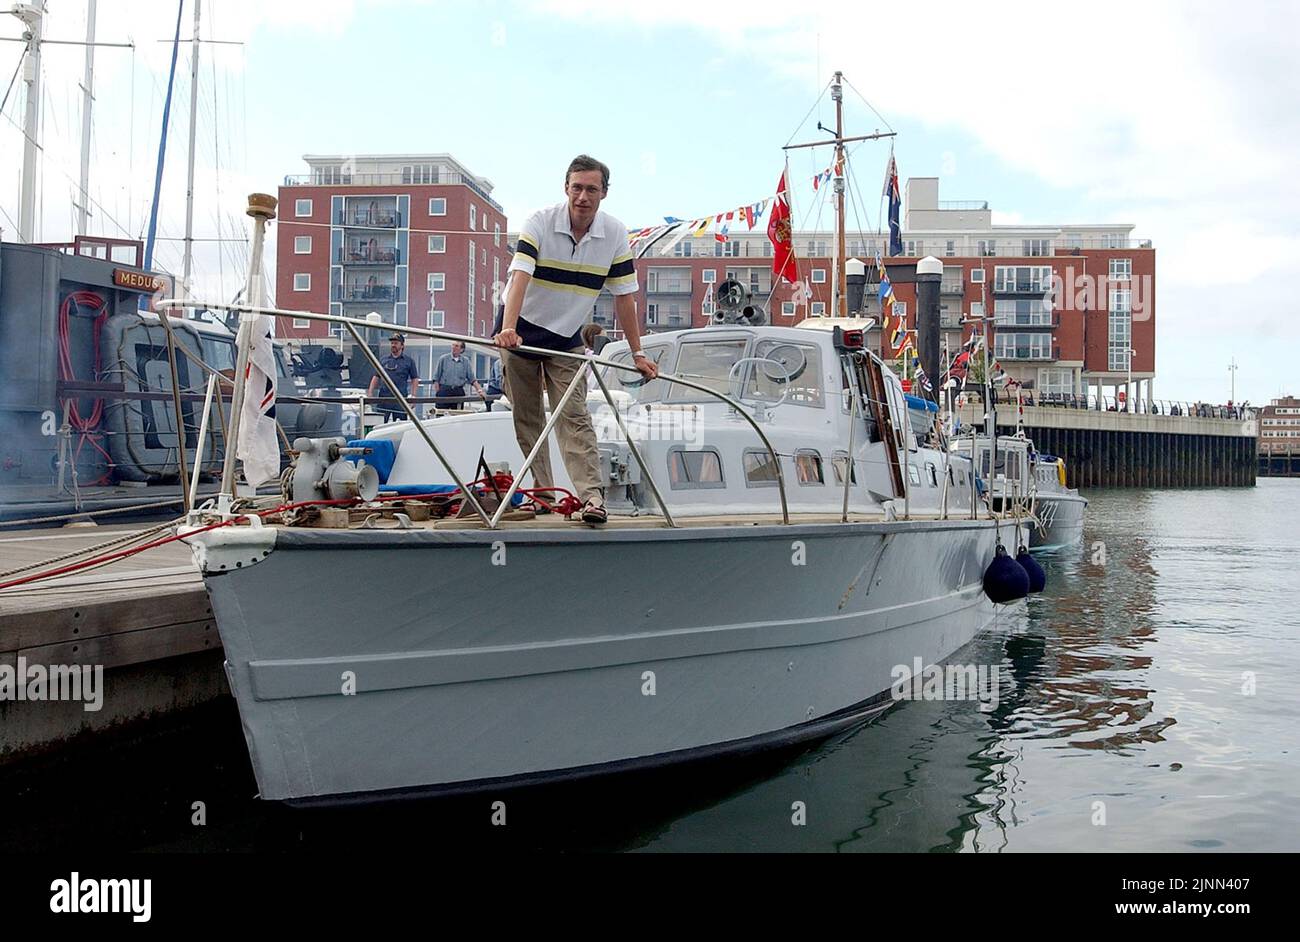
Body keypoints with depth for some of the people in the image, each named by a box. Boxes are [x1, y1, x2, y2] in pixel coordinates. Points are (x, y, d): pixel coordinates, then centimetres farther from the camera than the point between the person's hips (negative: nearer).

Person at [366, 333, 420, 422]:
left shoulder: (409, 361, 7)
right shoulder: (383, 360, 13)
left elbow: (415, 379, 5)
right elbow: (376, 377, 14)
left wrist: (413, 395, -6)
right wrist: (370, 393, 4)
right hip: (384, 398, 2)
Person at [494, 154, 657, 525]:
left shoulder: (615, 234, -11)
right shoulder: (540, 222, -20)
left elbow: (624, 296, -7)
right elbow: (520, 275, -32)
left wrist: (637, 353, -8)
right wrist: (508, 328, -48)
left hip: (567, 337, 1)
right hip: (522, 331, -1)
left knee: (574, 416, -10)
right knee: (526, 417, 6)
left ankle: (591, 495, -17)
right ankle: (543, 491, 17)